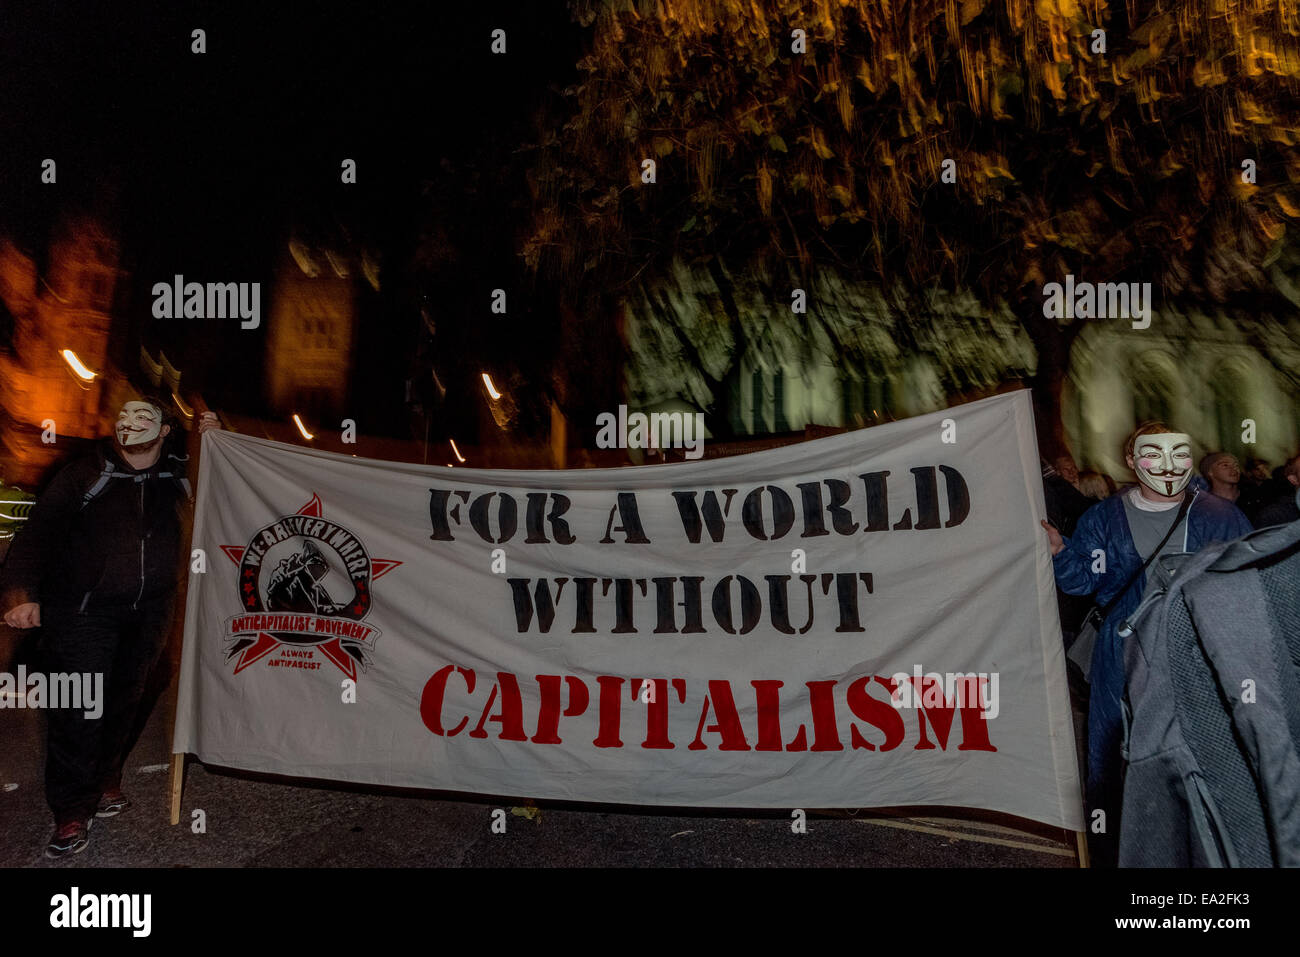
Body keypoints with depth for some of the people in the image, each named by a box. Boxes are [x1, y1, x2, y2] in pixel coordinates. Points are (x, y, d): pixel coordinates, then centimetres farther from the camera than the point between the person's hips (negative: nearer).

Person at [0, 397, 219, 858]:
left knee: (125, 700, 13)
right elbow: (39, 533, -11)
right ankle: (72, 813, 7)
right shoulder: (84, 474, -6)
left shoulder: (180, 474, 4)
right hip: (83, 610, -3)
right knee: (78, 708, -4)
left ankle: (106, 782, 32)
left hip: (150, 612, 3)